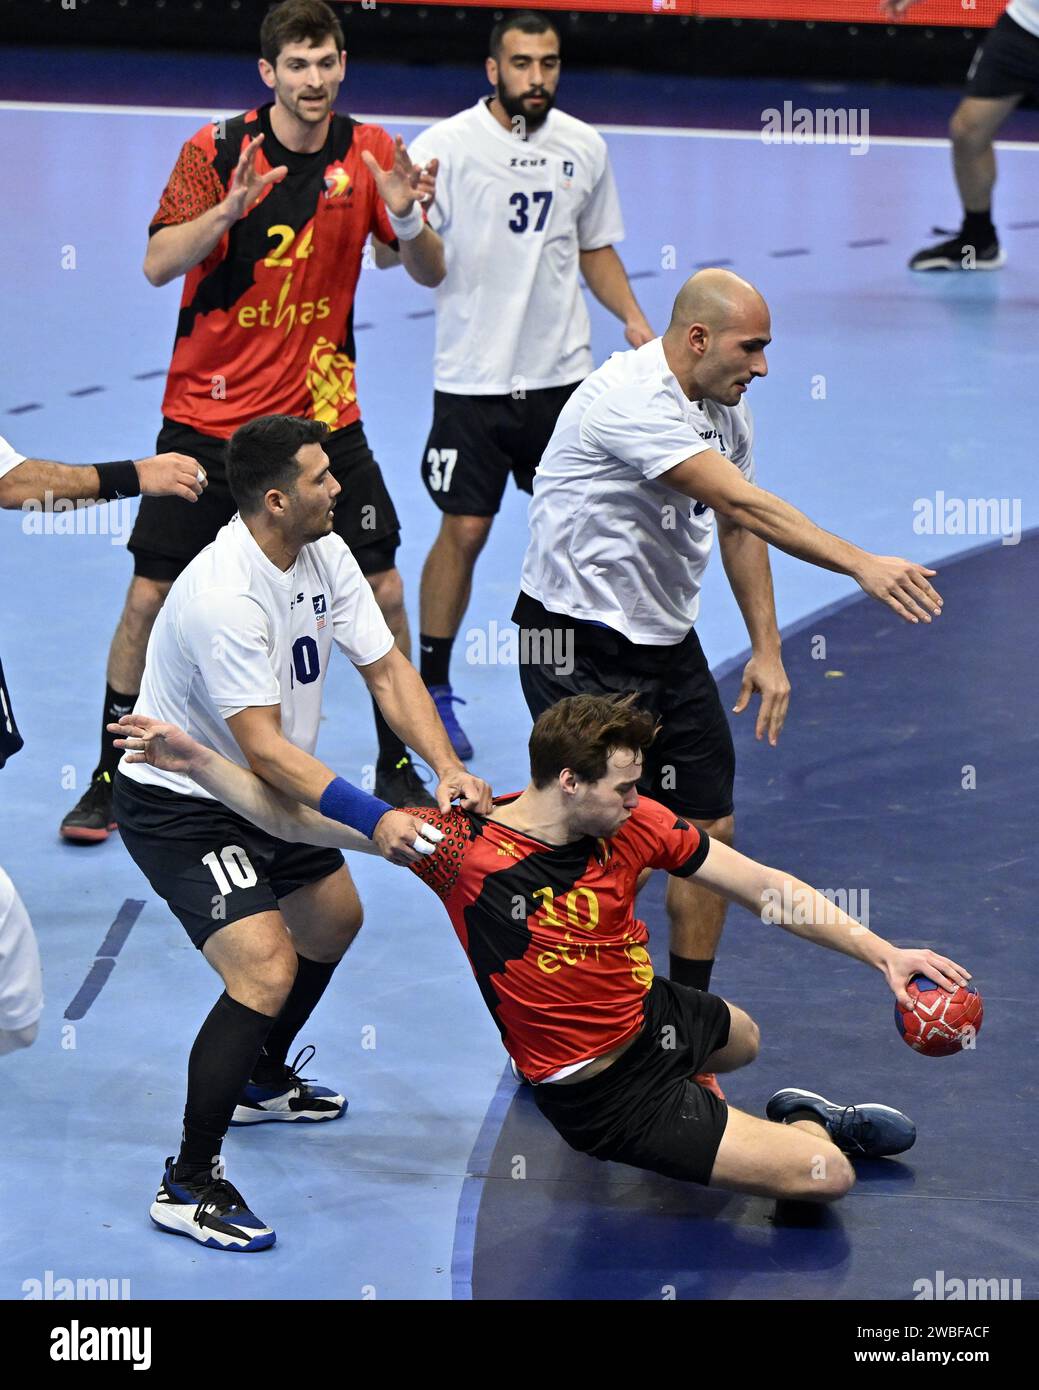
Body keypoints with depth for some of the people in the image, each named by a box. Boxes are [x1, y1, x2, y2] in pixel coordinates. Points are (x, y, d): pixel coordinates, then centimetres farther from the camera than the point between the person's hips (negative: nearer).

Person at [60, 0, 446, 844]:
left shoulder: (368, 153, -3)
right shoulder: (217, 150, -9)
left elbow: (431, 274, 0)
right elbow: (158, 265, -17)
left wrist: (406, 218, -21)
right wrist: (230, 209, -33)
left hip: (321, 414, 2)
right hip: (207, 414, -2)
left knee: (384, 593, -1)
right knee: (151, 595, -2)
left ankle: (397, 769, 17)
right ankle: (111, 779, 13)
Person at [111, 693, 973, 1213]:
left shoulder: (634, 825, -12)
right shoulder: (465, 845, -25)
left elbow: (763, 886, -6)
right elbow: (303, 819, -22)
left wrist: (881, 953, -11)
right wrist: (193, 759, -32)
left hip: (653, 1017, 6)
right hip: (601, 1097, -6)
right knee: (827, 1176, -10)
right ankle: (806, 1123, 23)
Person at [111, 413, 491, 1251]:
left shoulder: (324, 554, -6)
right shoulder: (224, 597, -33)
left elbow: (385, 667, -5)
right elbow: (264, 747, -35)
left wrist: (447, 766, -19)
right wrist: (375, 821, -40)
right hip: (177, 804, -10)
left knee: (333, 920, 26)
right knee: (267, 969, -21)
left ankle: (262, 1081, 49)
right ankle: (188, 1185, -12)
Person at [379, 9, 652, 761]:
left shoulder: (585, 148, 3)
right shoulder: (447, 144, -11)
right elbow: (389, 252, -15)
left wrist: (634, 319, 3)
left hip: (562, 374, 4)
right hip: (473, 380, -4)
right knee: (464, 531, -1)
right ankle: (434, 691, 13)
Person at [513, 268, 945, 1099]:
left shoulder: (725, 407, 4)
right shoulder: (631, 400, -25)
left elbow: (740, 529, 15)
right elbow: (744, 504, -33)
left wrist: (767, 650, 8)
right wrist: (859, 563, -39)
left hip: (669, 643, 8)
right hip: (579, 646, -8)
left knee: (710, 831, 6)